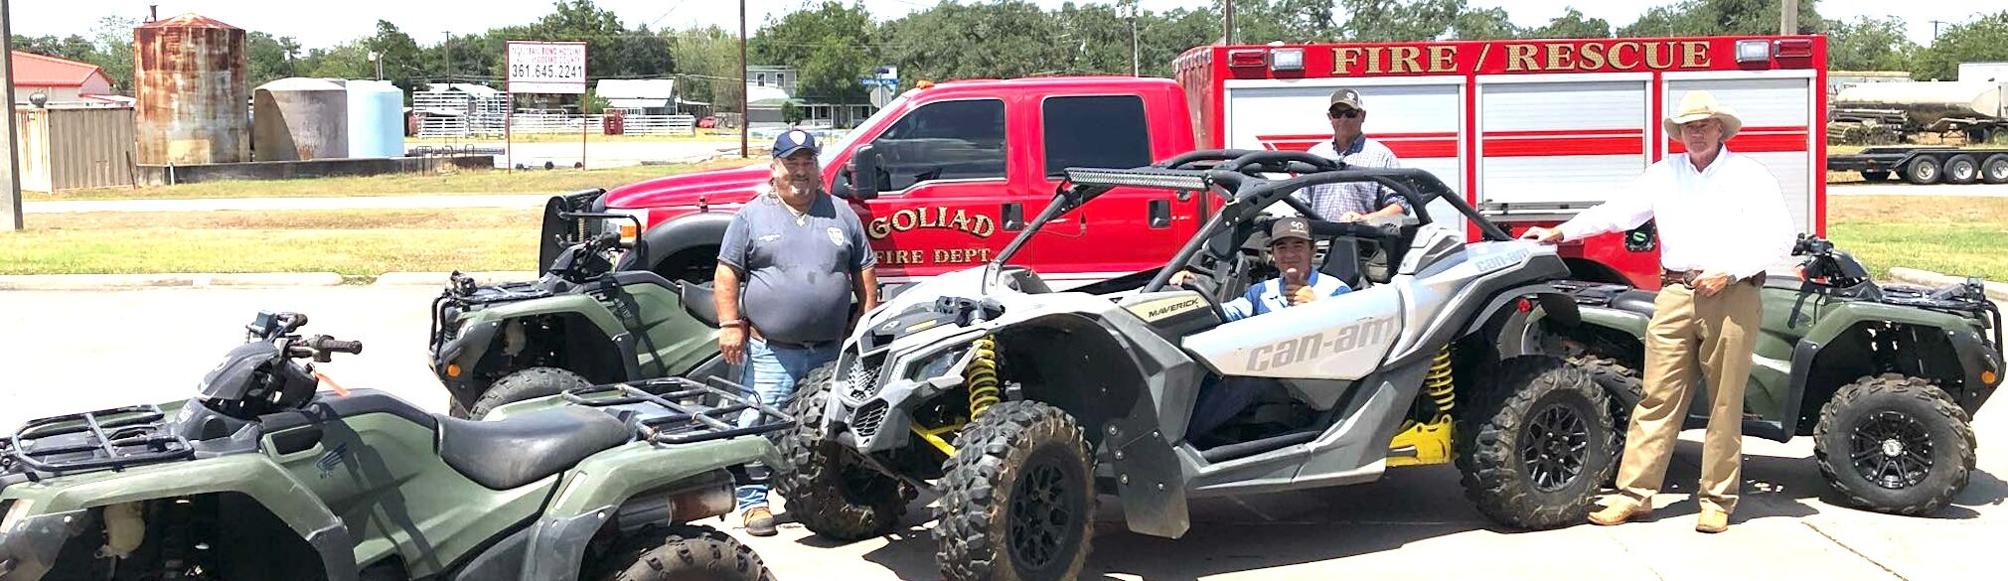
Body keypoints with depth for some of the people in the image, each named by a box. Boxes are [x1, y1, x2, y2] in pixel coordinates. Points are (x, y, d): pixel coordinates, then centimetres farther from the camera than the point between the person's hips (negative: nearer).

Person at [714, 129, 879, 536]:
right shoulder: (752, 216, 3)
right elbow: (727, 274, 2)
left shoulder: (841, 214, 11)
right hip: (770, 351, -3)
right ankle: (754, 500, 3)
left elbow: (863, 271, 15)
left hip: (831, 352, 3)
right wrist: (730, 324, -7)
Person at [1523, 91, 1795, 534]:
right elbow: (1616, 212, 16)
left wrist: (1728, 272, -11)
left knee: (1724, 404, 1)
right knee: (1658, 398, 1)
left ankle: (1717, 500, 9)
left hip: (1732, 296, -3)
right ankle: (1635, 493, 3)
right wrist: (1561, 233, 11)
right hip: (1676, 294, 3)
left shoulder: (1749, 175, 4)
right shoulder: (1665, 174, 15)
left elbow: (1781, 239, -1)